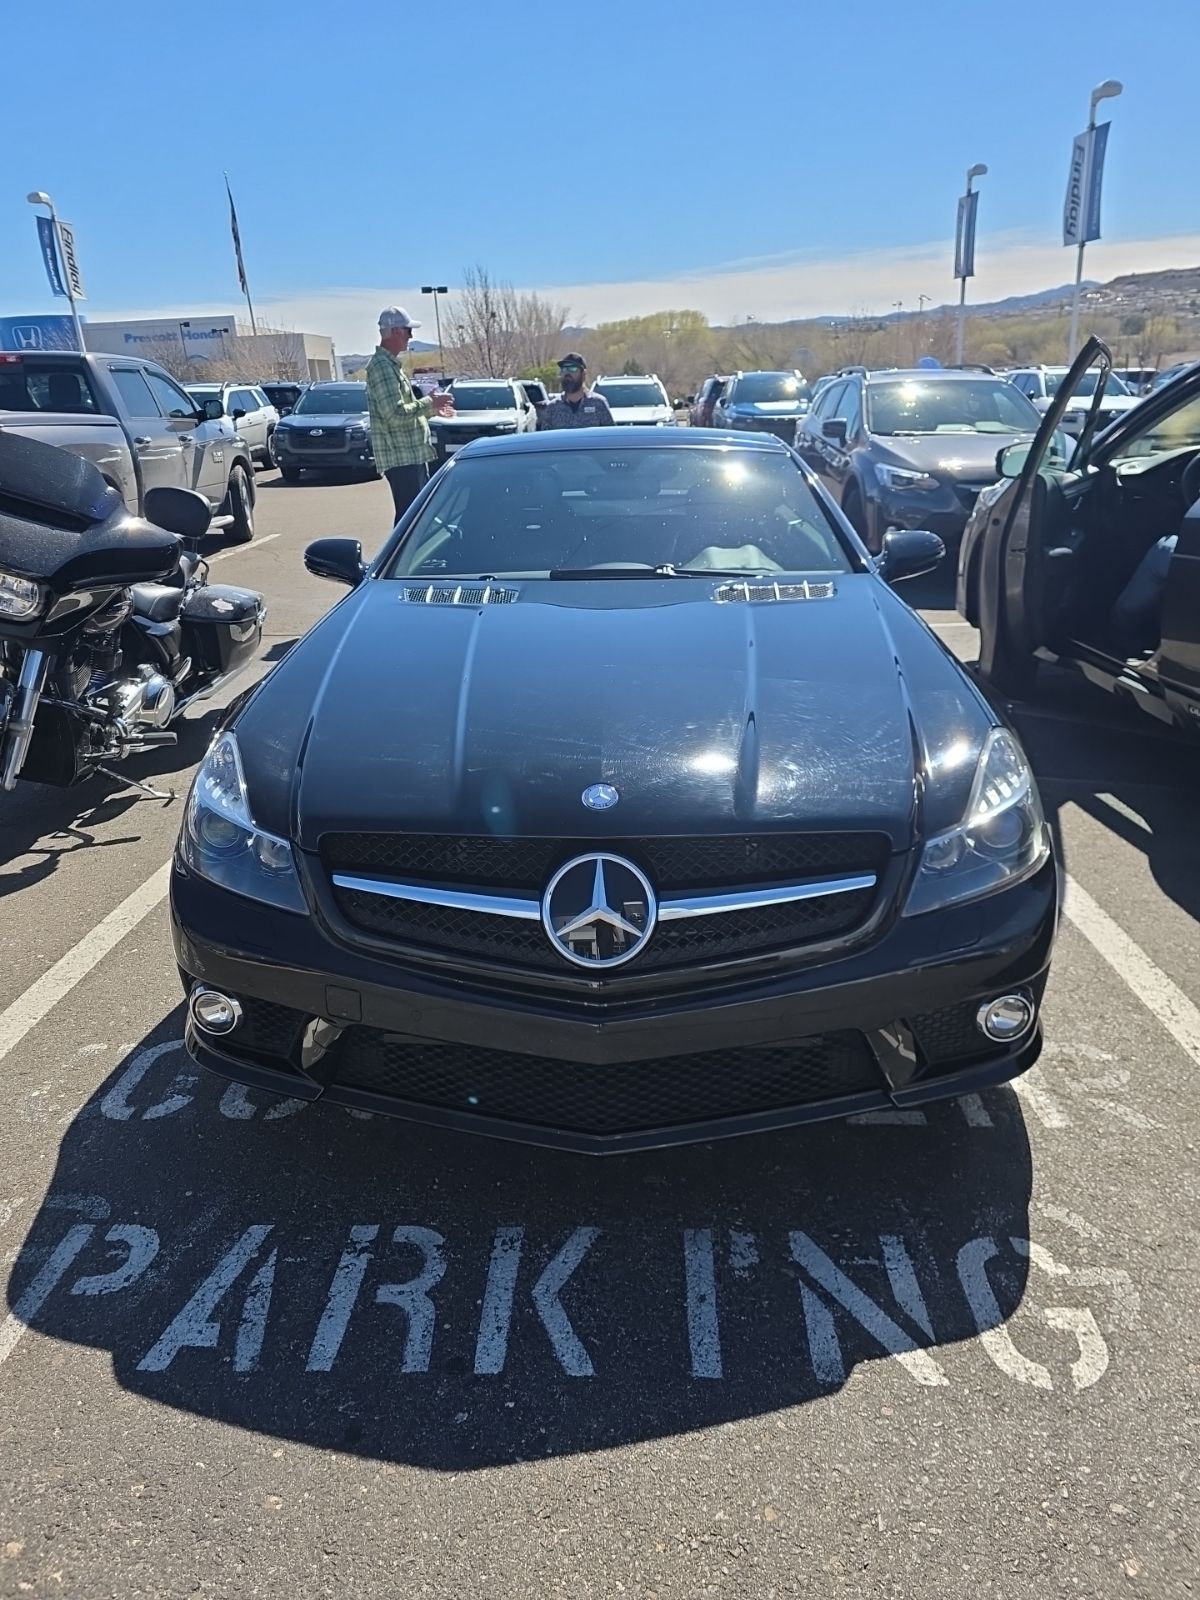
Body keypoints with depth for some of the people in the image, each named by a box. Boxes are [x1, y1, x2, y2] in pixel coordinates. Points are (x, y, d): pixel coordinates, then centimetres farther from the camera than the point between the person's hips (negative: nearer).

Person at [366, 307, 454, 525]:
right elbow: (395, 414, -23)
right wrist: (428, 402, -13)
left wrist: (433, 410, 20)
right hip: (401, 456, -11)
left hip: (413, 454, 11)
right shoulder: (381, 366, -14)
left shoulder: (392, 364, 19)